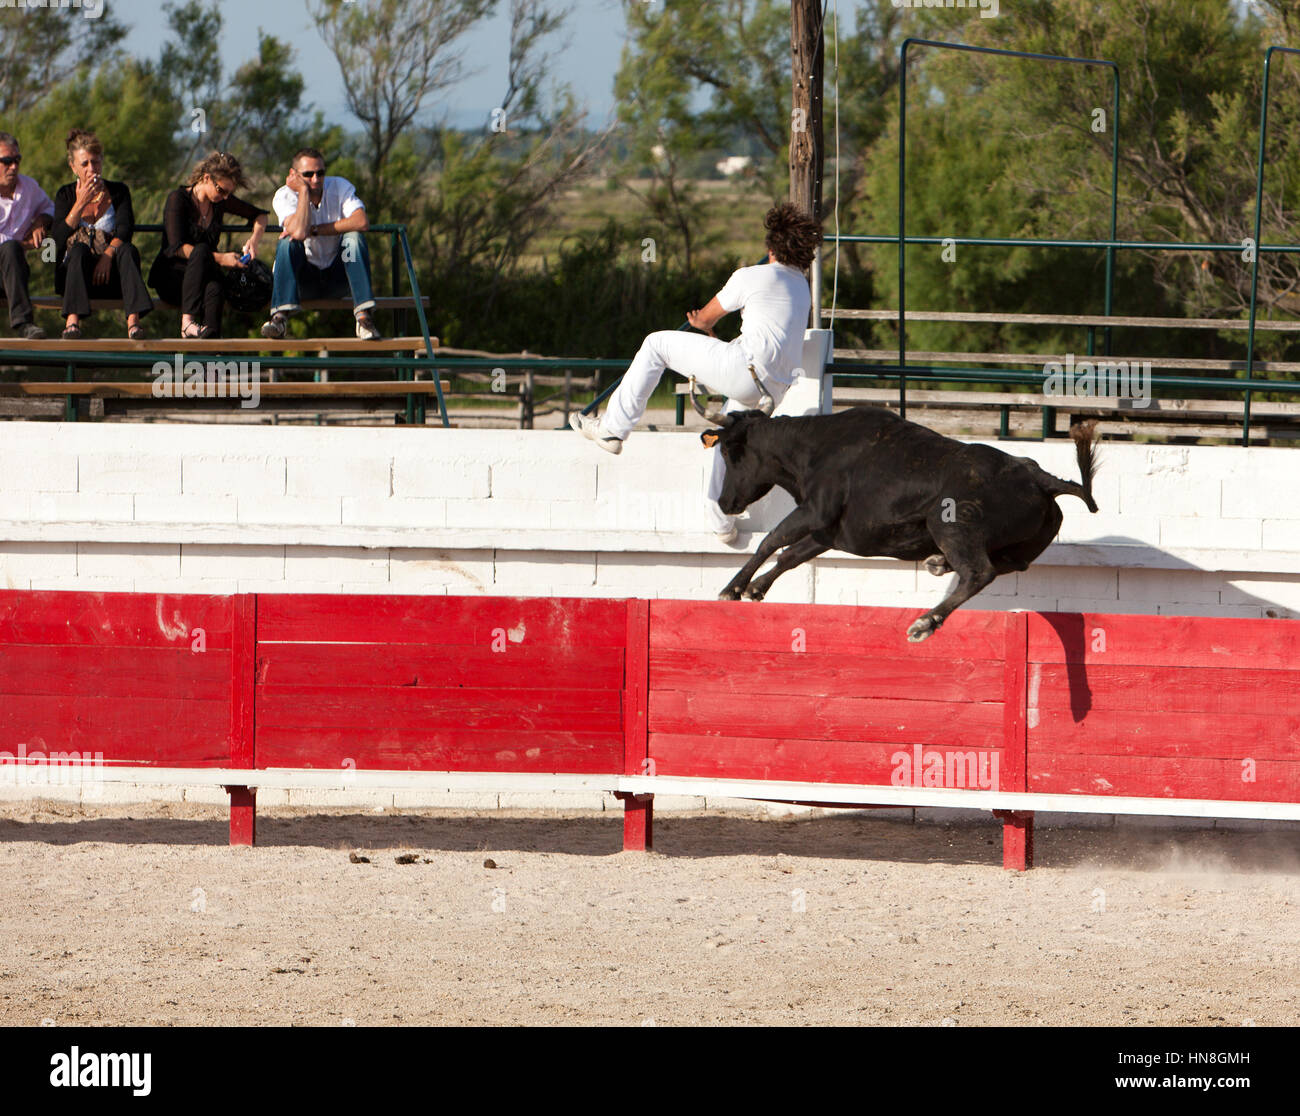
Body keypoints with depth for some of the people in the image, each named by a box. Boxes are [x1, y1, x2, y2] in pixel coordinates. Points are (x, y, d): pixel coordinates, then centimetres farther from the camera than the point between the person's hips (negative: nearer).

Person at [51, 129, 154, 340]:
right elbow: (58, 239, -3)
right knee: (79, 249, -33)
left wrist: (108, 255, -23)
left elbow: (125, 229, -5)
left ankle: (133, 320, -49)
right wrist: (80, 204, -10)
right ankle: (73, 320, -50)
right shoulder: (66, 195, 12)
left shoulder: (118, 191, 12)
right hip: (73, 270, 0)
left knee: (128, 250, -31)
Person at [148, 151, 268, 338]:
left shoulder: (220, 201, 9)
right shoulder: (178, 198, -8)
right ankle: (188, 321, -48)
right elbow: (177, 247, -17)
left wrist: (254, 240, 1)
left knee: (214, 290, -36)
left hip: (204, 275, 3)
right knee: (202, 249, -36)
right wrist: (219, 258, -24)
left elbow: (259, 215, 23)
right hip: (171, 277, -3)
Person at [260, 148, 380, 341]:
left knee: (354, 238, -25)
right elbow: (299, 232, -31)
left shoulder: (340, 187, -7)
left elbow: (362, 222, -26)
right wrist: (303, 190, -23)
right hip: (304, 280, -1)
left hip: (337, 279, 1)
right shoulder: (284, 196, -10)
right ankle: (280, 317, -38)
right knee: (288, 242, -27)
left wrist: (314, 230, -25)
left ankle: (363, 317, -33)